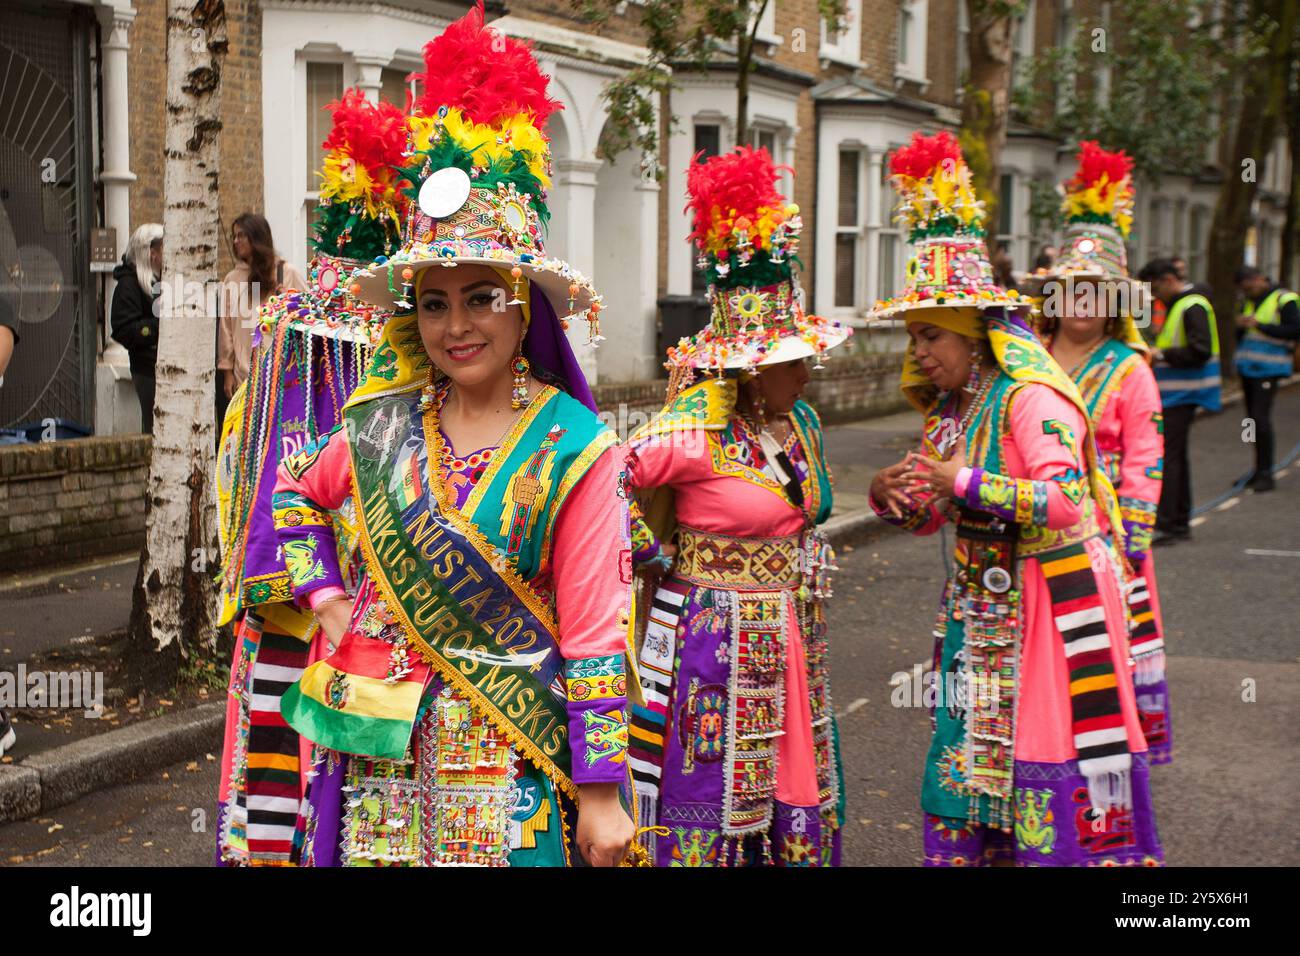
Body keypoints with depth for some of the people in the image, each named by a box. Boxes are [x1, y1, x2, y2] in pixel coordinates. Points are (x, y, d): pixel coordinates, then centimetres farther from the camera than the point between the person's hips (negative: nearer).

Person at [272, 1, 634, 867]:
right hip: (382, 750, 4)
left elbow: (594, 632, -11)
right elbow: (294, 495, 22)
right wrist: (323, 592, 8)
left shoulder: (574, 451, -10)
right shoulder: (384, 423, 2)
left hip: (507, 761, -3)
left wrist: (602, 792, -11)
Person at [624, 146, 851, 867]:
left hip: (789, 643, 8)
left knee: (797, 811, 13)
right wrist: (662, 557, -13)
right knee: (707, 812, 1)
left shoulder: (799, 422, 9)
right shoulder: (698, 432, -17)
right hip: (714, 645, -8)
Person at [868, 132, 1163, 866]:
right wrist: (896, 499, -7)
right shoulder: (952, 405, 9)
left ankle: (1069, 851, 10)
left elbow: (1065, 500, -28)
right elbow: (935, 515, 14)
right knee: (973, 746, 11)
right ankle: (969, 851, 20)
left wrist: (967, 482, -26)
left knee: (1046, 753, -3)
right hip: (981, 603, 8)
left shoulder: (1030, 396, -17)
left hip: (1050, 602, -8)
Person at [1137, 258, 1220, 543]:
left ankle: (1164, 524, -11)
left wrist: (1162, 355, -17)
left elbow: (1200, 351, -23)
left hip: (1182, 395, -10)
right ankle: (1180, 522, 22)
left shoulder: (1193, 307, -15)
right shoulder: (1177, 305, 16)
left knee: (1167, 455, -11)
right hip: (1176, 393, 10)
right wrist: (1158, 356, 9)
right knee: (1176, 455, 14)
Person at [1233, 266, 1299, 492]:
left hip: (1268, 370, -8)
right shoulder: (1250, 303, 16)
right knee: (1252, 419, 9)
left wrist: (1260, 325, -20)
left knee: (1260, 418, -14)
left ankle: (1266, 473, -9)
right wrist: (1241, 326, -1)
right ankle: (1259, 472, 17)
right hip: (1248, 369, 8)